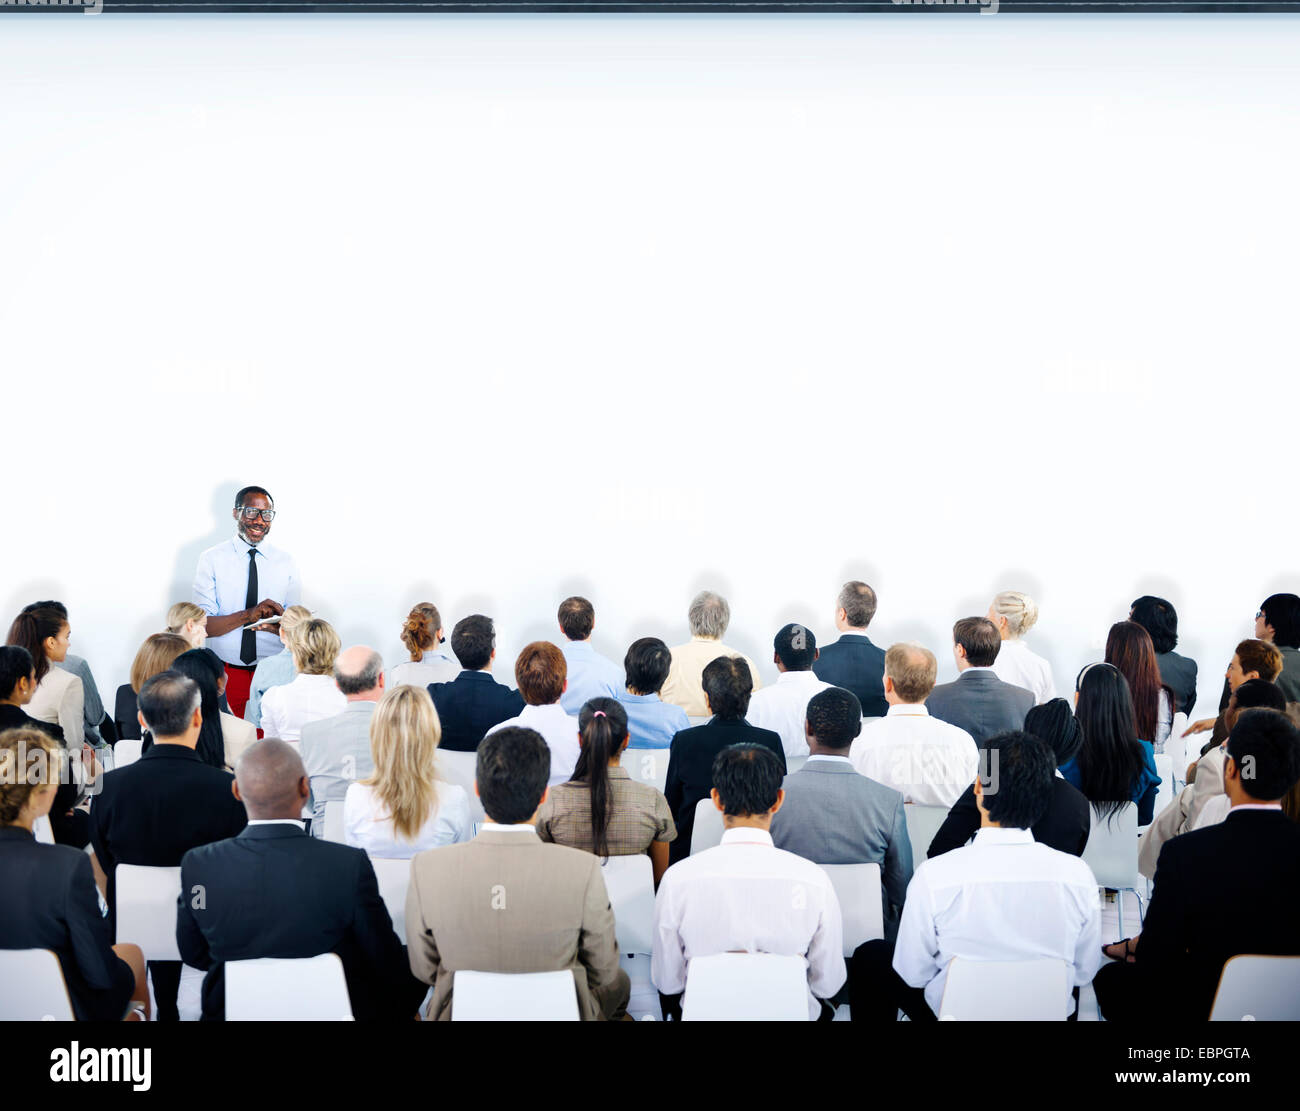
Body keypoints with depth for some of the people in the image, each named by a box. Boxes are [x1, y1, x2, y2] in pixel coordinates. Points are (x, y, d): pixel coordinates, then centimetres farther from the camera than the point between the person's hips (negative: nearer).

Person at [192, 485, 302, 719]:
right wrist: (248, 615, -22)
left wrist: (273, 625, -16)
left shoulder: (285, 562, 7)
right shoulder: (211, 559, 0)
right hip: (225, 672, -1)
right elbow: (202, 625, -7)